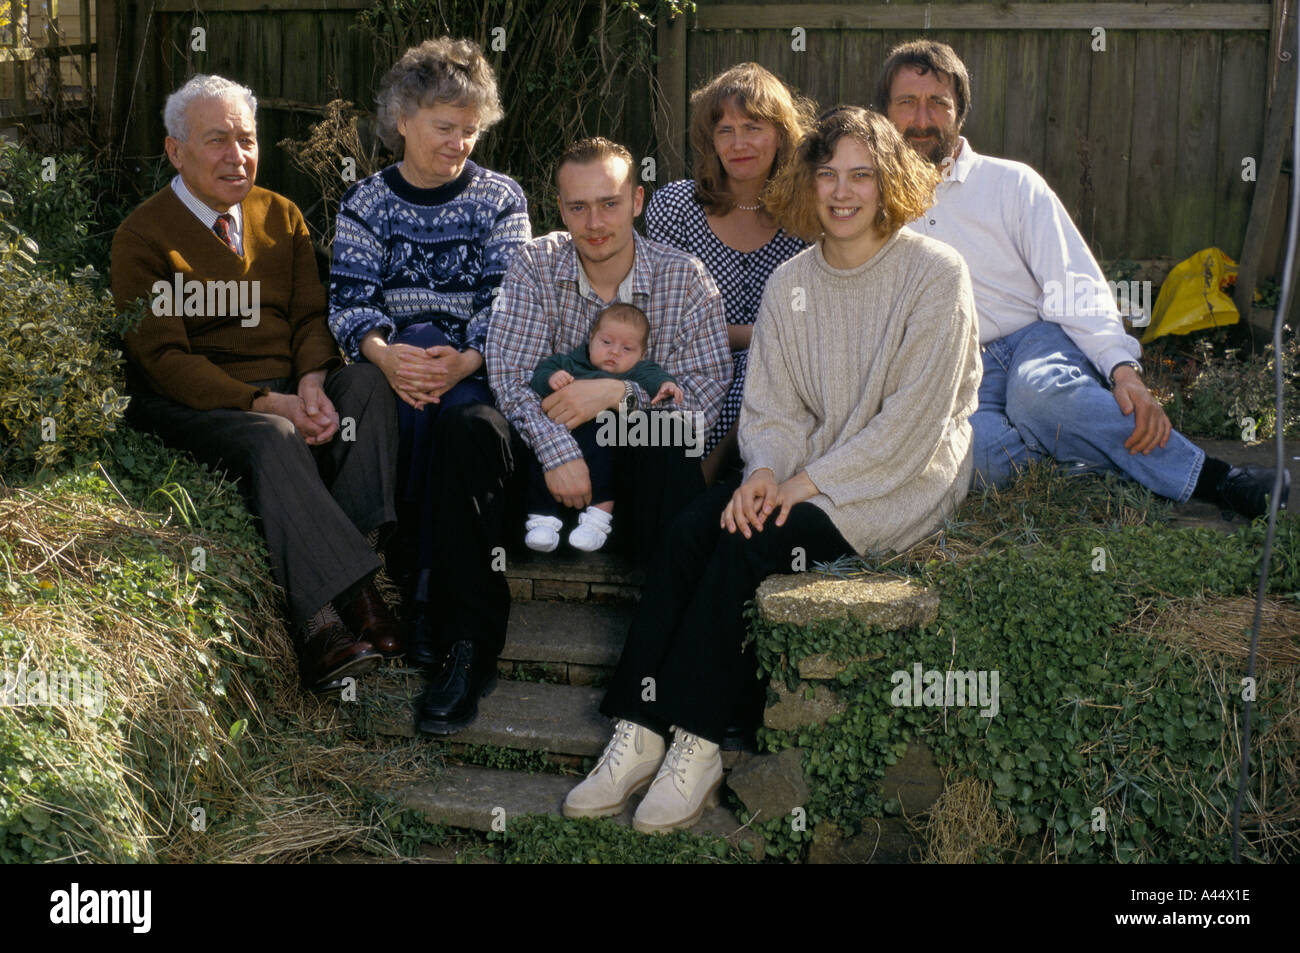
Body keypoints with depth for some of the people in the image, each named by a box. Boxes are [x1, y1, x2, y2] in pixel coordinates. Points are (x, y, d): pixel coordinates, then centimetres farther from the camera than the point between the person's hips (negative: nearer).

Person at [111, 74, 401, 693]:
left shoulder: (281, 216, 14)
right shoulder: (142, 236, -3)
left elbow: (311, 316, 8)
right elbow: (162, 358, -11)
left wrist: (312, 383, -16)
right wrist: (265, 404, -24)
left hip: (288, 393, 5)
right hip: (190, 406, -4)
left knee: (367, 383, -26)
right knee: (272, 440, -36)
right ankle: (325, 618, -39)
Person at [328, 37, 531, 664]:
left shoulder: (500, 198, 8)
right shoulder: (364, 203, 10)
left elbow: (506, 301, -3)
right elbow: (349, 301, -2)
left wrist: (466, 361, -24)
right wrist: (385, 354, -25)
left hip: (476, 368, 0)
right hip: (393, 358, 1)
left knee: (458, 406, -34)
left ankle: (425, 587, -27)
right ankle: (413, 562, -28)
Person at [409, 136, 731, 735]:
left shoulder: (684, 278, -1)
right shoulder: (535, 268, 1)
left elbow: (707, 393, -9)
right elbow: (510, 376, -11)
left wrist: (618, 391, -23)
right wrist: (557, 449, -28)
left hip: (640, 462, -2)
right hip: (552, 457, 2)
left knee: (669, 455, -37)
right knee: (463, 430, -27)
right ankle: (471, 651, -24)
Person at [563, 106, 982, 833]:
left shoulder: (935, 273, -7)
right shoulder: (791, 283, 10)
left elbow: (915, 420, -13)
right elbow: (772, 405, 8)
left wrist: (811, 481, -18)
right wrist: (766, 470, -14)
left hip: (907, 481, -5)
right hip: (811, 476, 5)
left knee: (753, 541, -27)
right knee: (693, 527, -21)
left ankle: (695, 745, -20)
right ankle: (641, 731, -21)